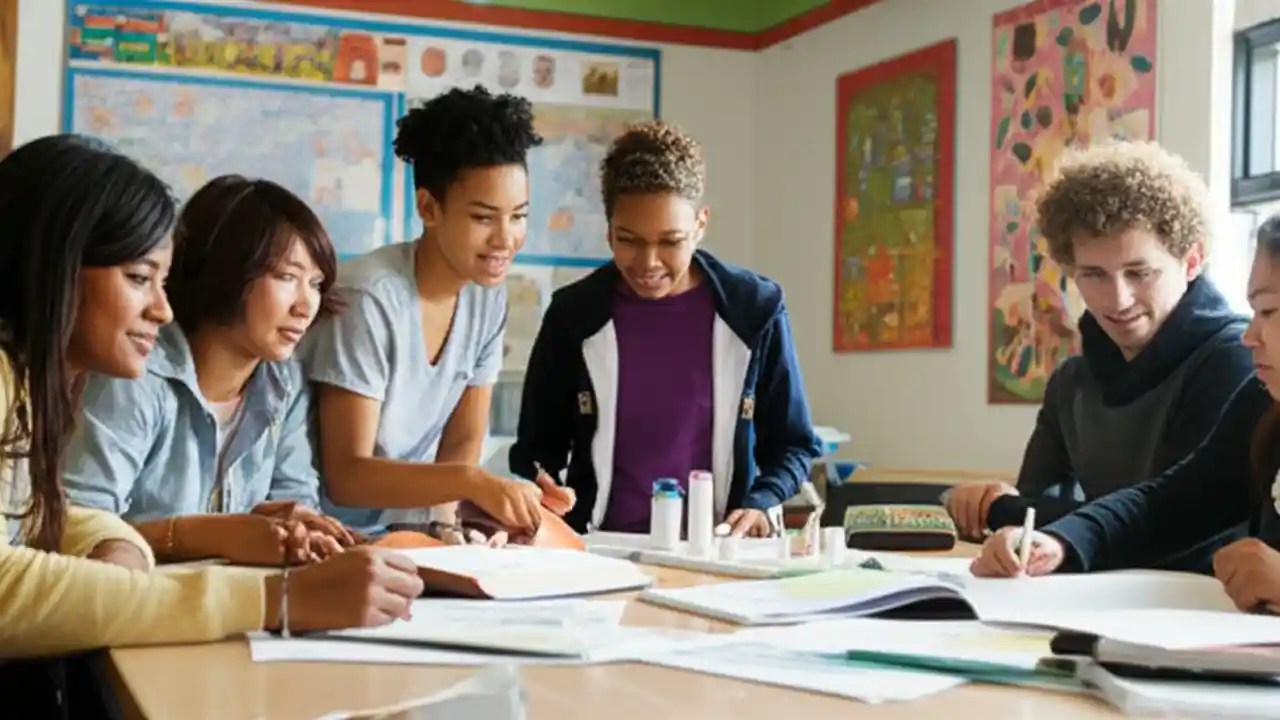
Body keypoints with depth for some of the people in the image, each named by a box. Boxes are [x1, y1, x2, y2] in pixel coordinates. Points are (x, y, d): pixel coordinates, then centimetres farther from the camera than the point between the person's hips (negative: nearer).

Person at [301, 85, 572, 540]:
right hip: (333, 534, -6)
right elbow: (346, 476, -21)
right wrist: (471, 481, -34)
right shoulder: (370, 299, -20)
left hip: (406, 530, 6)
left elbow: (464, 441, 4)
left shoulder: (488, 296, -1)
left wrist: (442, 517, -15)